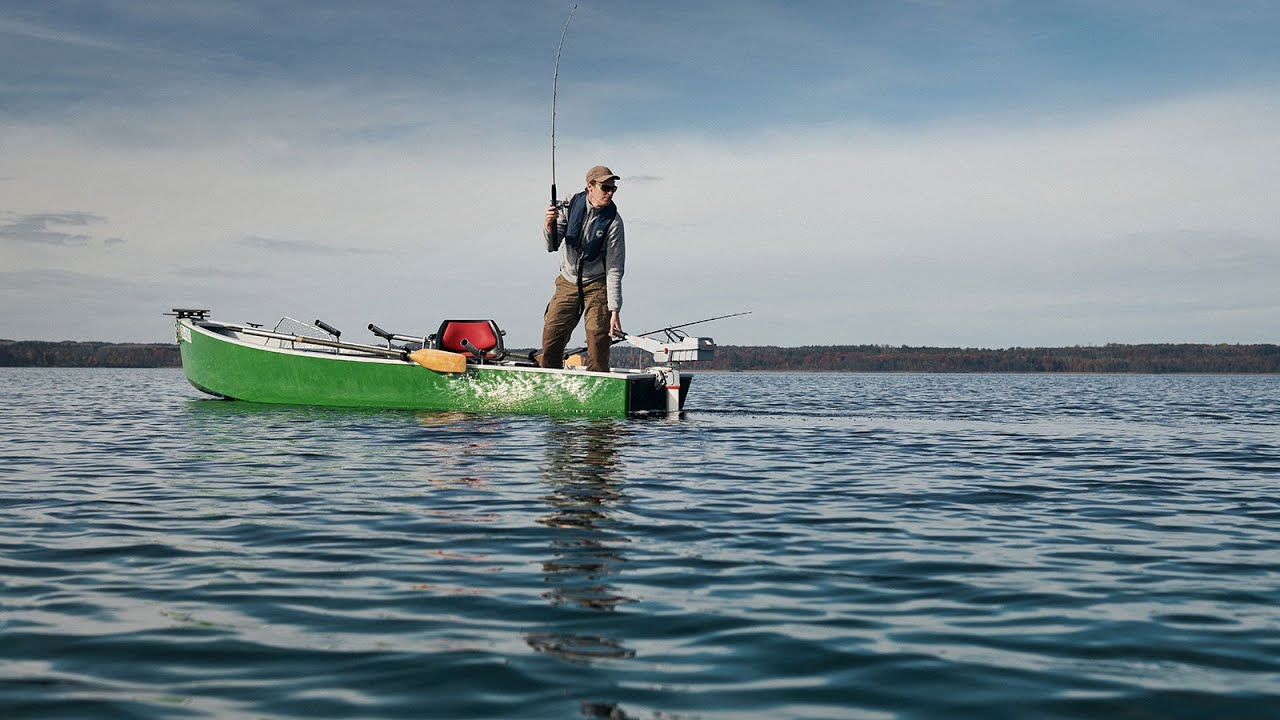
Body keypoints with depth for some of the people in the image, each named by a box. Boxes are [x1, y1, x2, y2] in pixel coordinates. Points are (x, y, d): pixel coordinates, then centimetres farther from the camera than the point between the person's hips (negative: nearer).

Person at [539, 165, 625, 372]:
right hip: (567, 283, 3)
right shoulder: (571, 205, -4)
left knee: (598, 342, -11)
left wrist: (615, 310, -17)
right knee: (551, 341, 0)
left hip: (597, 285, -3)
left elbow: (614, 269, -12)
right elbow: (552, 246, -4)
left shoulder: (613, 221, -12)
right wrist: (549, 224, -26)